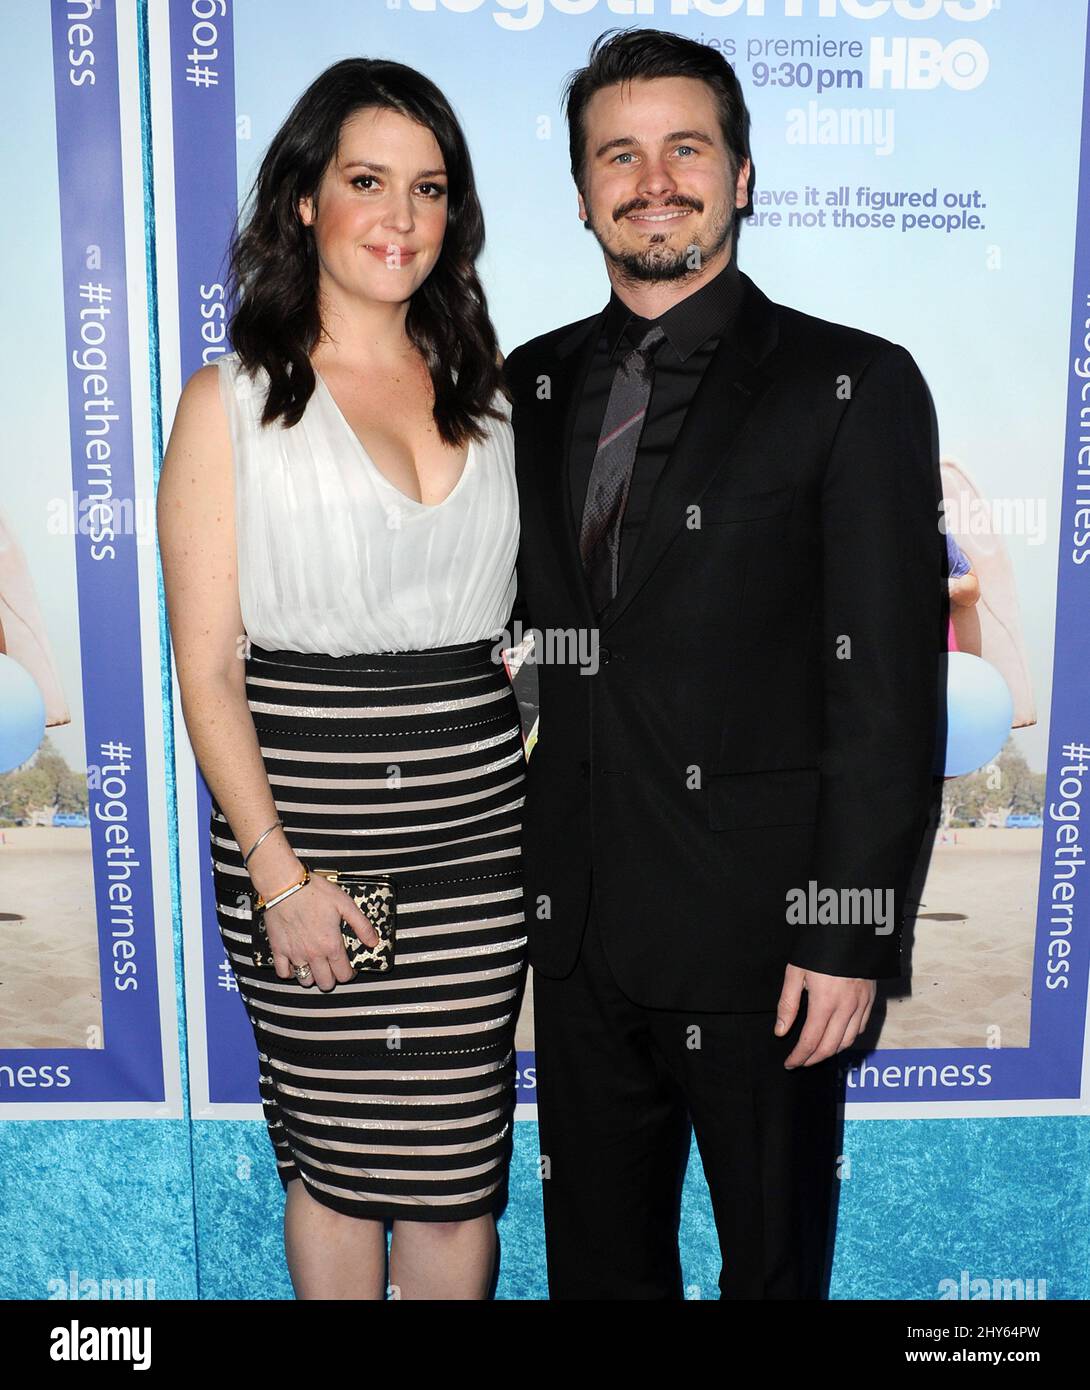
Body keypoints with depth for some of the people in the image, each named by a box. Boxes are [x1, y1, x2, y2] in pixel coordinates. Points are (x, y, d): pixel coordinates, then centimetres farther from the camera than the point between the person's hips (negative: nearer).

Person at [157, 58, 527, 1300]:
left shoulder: (484, 394, 10)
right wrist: (278, 872, -13)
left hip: (475, 832, 3)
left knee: (456, 1175, 9)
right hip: (303, 835, -2)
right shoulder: (230, 402, -1)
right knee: (337, 1163, 12)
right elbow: (207, 668, -5)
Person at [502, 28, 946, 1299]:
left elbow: (889, 687, -11)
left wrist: (849, 933, -14)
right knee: (596, 1253, 22)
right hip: (580, 921, 5)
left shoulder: (854, 386, -7)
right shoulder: (533, 383, 8)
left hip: (757, 929, -4)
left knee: (772, 1253, 18)